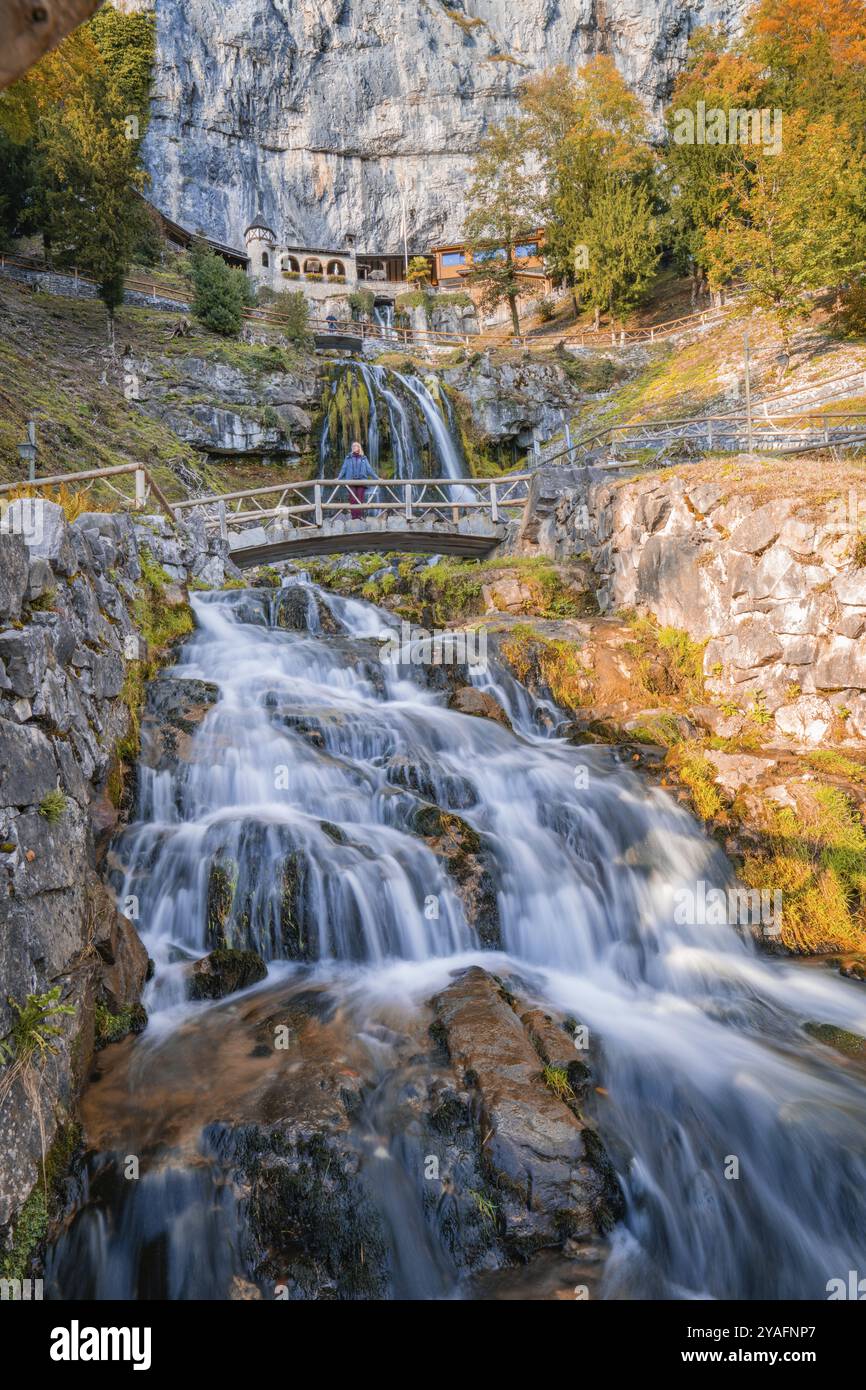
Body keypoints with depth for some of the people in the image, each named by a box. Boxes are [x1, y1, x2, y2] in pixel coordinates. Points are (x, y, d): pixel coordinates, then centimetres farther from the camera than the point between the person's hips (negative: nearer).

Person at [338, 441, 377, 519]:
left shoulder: (363, 458, 12)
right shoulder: (348, 458, 11)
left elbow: (369, 469, 11)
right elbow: (344, 469, 7)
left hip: (361, 481, 0)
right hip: (351, 480, 0)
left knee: (360, 499, -4)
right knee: (353, 499, -6)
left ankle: (360, 516, -3)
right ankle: (354, 516, -6)